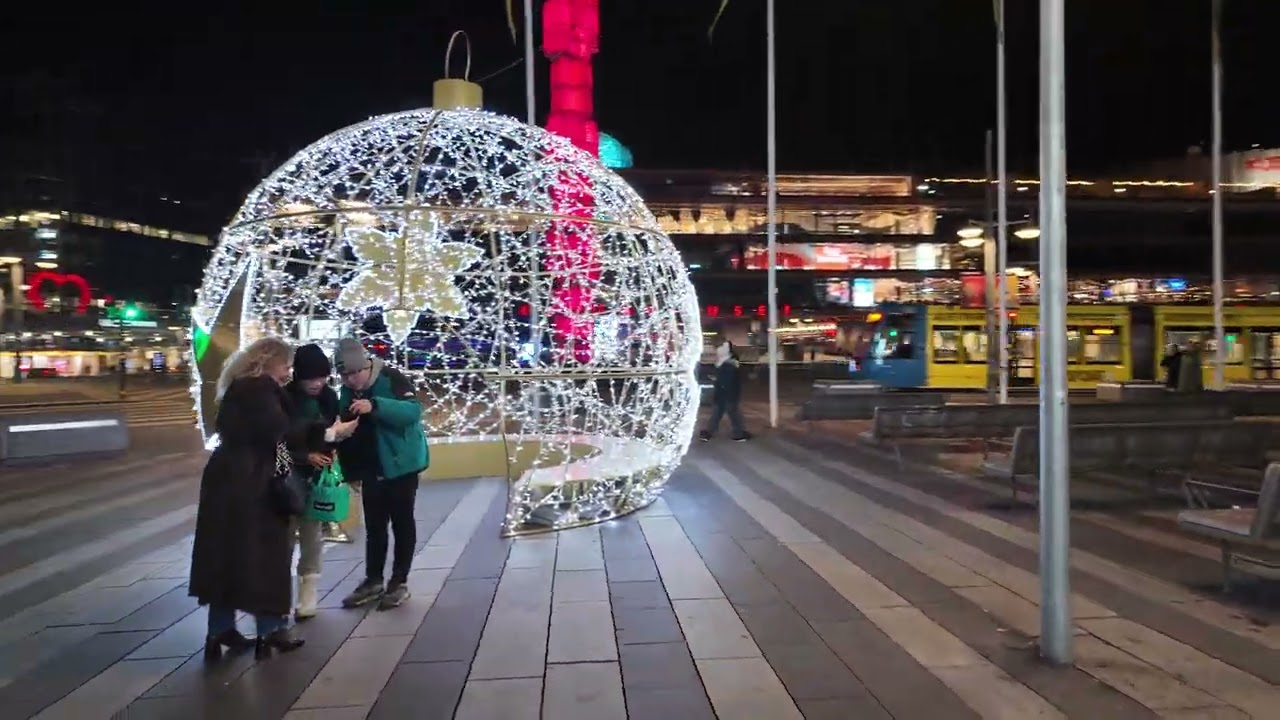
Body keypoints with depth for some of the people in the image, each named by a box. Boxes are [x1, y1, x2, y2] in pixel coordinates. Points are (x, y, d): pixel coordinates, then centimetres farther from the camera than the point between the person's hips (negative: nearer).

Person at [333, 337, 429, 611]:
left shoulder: (391, 378, -16)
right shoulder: (347, 391, 4)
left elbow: (414, 410, -29)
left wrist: (375, 406, -41)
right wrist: (350, 469, -3)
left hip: (400, 465, -6)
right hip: (371, 470, 6)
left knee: (402, 523, 5)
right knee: (374, 526, 12)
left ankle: (399, 583, 13)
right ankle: (373, 581, 22)